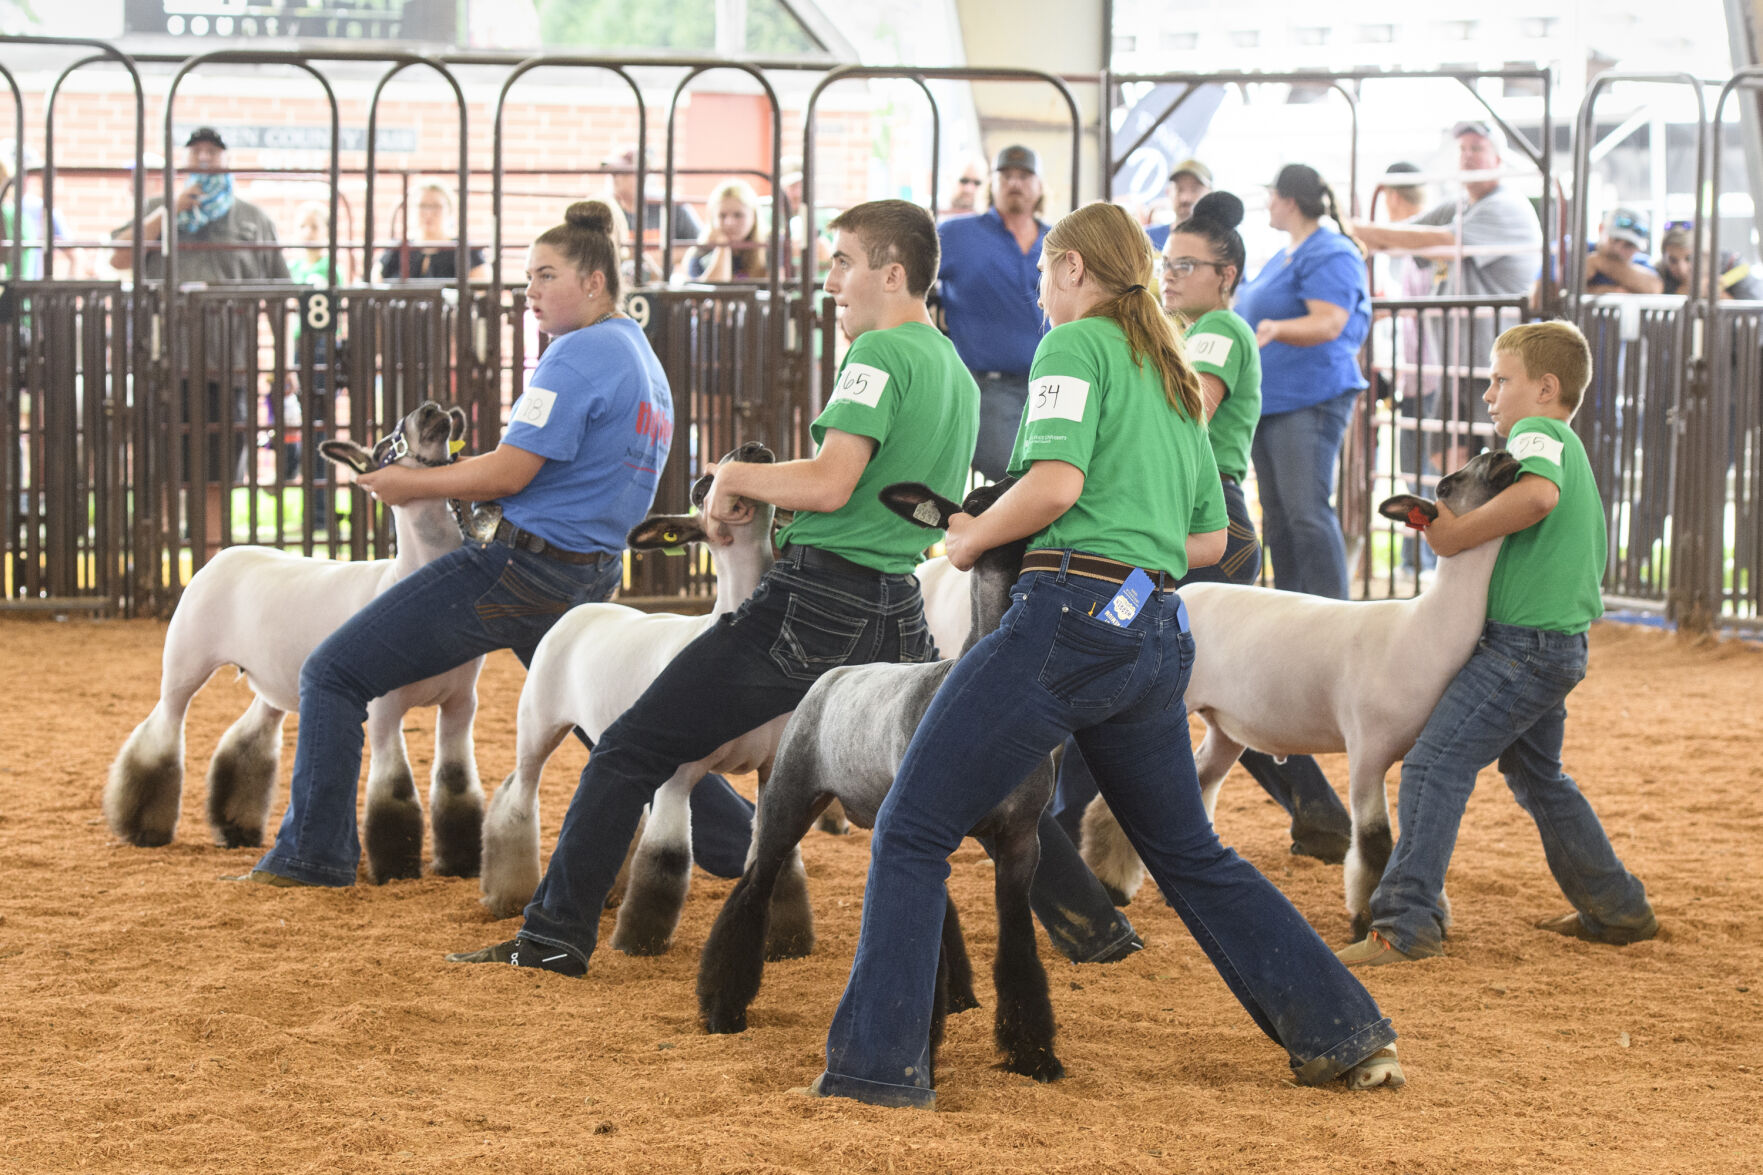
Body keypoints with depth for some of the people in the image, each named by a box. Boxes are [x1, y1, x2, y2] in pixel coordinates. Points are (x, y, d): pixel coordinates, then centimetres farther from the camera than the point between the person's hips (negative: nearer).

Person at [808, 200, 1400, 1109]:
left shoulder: (1075, 345, -2)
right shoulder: (1175, 377, 23)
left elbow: (1055, 482, -17)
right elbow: (1210, 538, 24)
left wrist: (972, 538, -2)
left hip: (1071, 620, -8)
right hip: (1159, 635, 8)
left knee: (912, 832, -3)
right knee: (1191, 855, 21)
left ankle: (878, 1065, -9)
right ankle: (1342, 1031, 19)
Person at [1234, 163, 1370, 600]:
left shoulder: (1331, 255, -11)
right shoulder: (1283, 257, 21)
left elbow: (1330, 323, -24)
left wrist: (1275, 329, -38)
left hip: (1311, 399, -10)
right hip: (1269, 399, 10)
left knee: (1307, 512, -16)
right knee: (1276, 515, 9)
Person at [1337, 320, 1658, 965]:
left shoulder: (1539, 431, -10)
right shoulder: (1574, 452, 21)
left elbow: (1538, 494, -33)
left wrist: (1456, 533, -24)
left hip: (1525, 645, -11)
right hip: (1560, 645, 11)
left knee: (1434, 765, -14)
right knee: (1537, 777, 25)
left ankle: (1405, 922, -21)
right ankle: (1617, 908, 33)